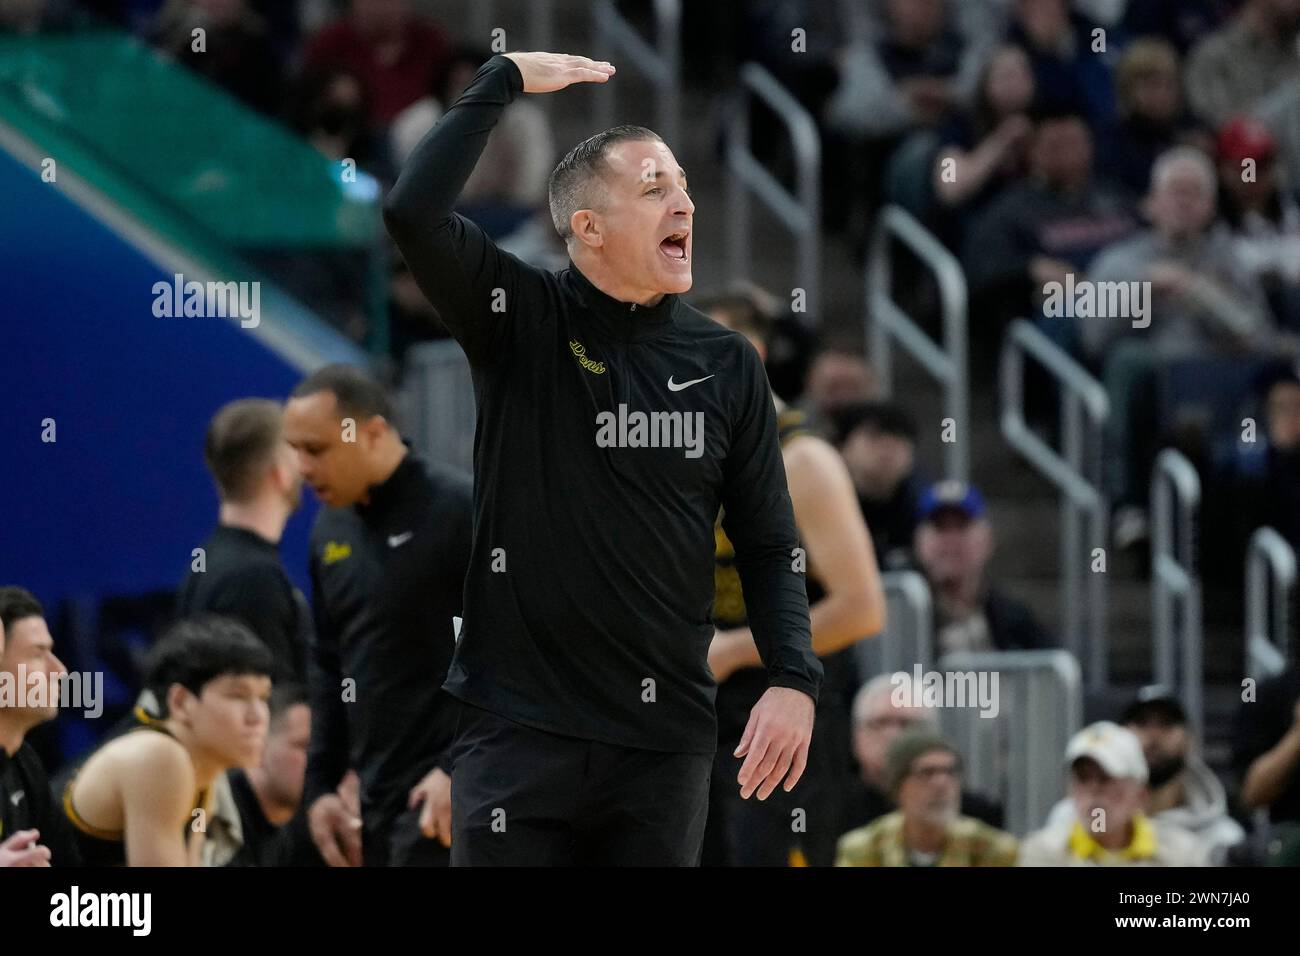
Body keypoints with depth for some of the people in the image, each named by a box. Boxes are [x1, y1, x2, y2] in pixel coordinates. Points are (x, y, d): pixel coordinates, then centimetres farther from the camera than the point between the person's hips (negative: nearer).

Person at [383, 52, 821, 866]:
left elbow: (768, 544, 7)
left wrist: (795, 678, -9)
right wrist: (504, 82, -9)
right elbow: (414, 212, -16)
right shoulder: (519, 322, -1)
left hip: (665, 735, 2)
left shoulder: (727, 365, 6)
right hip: (520, 724, -2)